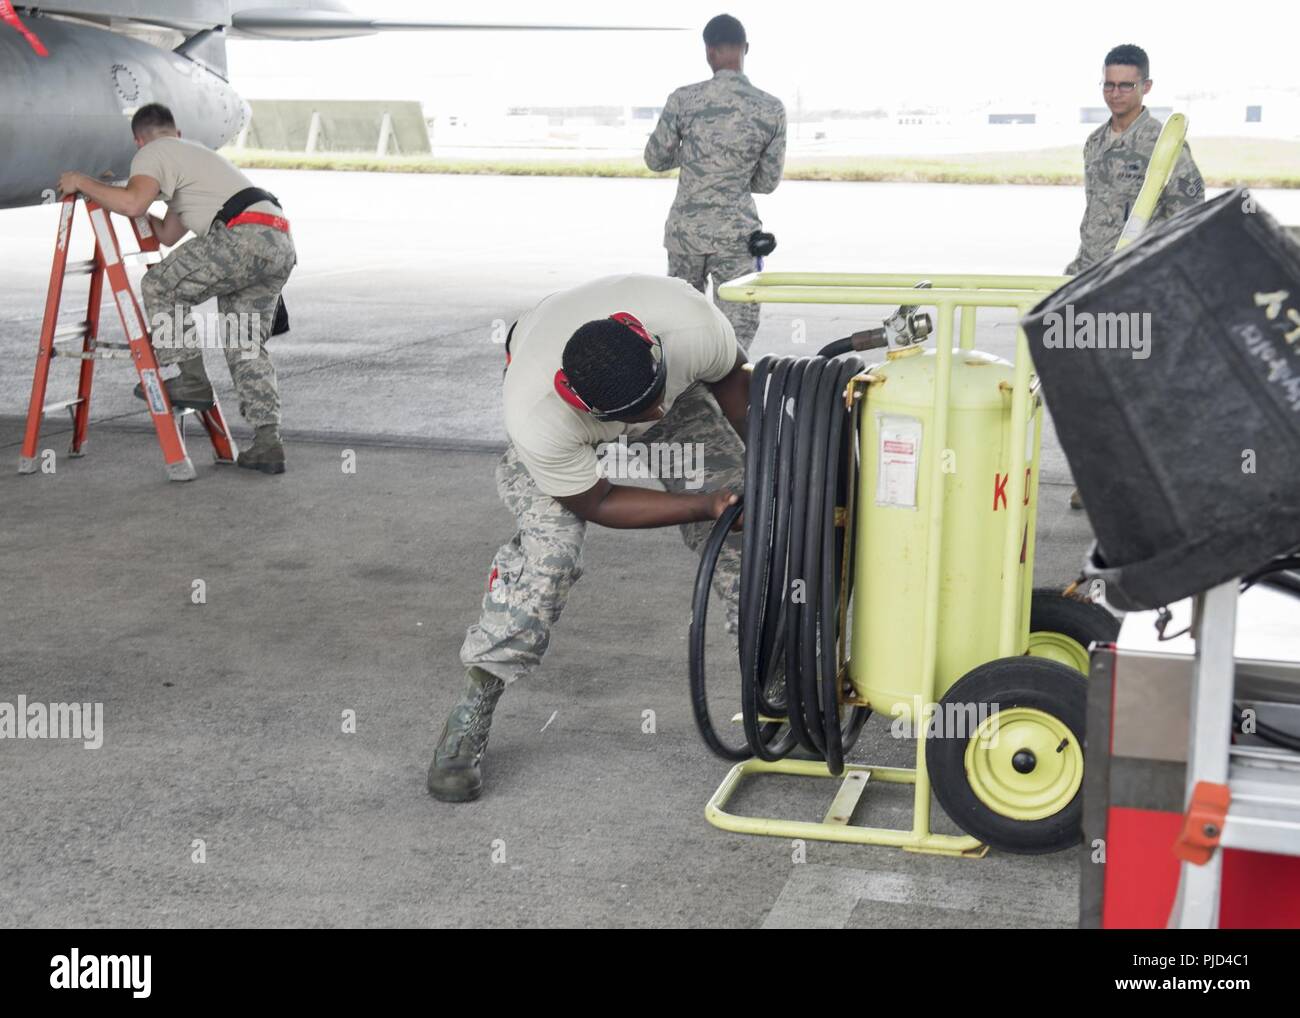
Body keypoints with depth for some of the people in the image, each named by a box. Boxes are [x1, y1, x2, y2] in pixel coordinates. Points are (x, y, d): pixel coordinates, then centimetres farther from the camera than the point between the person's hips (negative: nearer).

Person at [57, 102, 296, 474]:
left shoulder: (152, 153, 12)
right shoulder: (196, 153, 39)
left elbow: (134, 202, -10)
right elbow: (168, 234, 44)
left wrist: (83, 183, 6)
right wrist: (115, 195, 52)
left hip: (245, 235, -9)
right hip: (281, 244, 9)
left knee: (160, 286, 7)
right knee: (246, 345, 13)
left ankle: (191, 380, 8)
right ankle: (267, 442, 6)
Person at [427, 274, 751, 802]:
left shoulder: (694, 326, -39)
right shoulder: (535, 415, -43)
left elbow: (732, 380, -13)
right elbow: (596, 504, -26)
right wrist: (709, 506, -31)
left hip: (680, 389, 3)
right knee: (547, 547, -23)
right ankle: (469, 719, -9)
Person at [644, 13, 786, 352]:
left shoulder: (684, 99, -6)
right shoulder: (771, 109, -4)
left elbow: (655, 159, 6)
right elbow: (768, 182, 5)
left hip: (685, 228, 2)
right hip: (736, 233, -2)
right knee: (737, 331, 2)